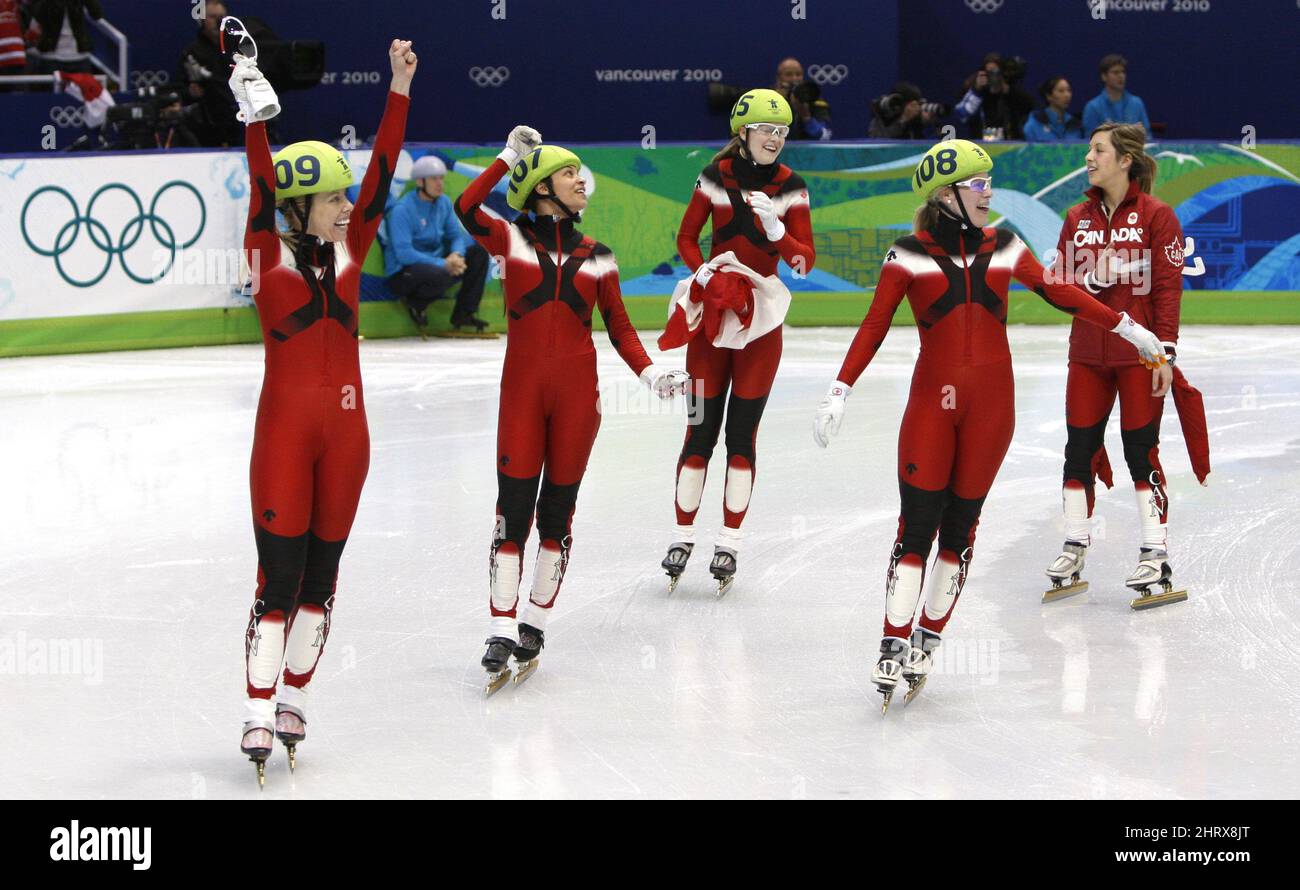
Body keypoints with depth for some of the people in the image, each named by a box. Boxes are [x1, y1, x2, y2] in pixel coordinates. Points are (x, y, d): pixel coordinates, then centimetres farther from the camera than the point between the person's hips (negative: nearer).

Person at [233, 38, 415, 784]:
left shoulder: (349, 254, 8)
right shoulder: (270, 256, -4)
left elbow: (382, 175, 1)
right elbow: (263, 188, -19)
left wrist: (399, 92, -6)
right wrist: (256, 117, -32)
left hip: (345, 429, 5)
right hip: (285, 429, -5)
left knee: (321, 573, 11)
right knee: (279, 576, -4)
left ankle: (294, 699, 23)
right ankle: (259, 716, 3)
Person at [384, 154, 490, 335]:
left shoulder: (444, 202, 5)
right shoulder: (402, 210, -18)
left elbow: (456, 236, 8)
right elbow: (404, 254, -24)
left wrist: (456, 255, -18)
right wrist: (444, 264, -28)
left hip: (434, 262, 8)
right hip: (402, 273, -8)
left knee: (478, 253, -5)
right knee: (441, 276, -38)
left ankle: (463, 313, -4)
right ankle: (415, 302, -6)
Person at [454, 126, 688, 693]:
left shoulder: (595, 257, 12)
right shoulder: (512, 239, 4)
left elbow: (619, 328, 10)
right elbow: (466, 209, -16)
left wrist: (650, 373, -5)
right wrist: (510, 157, -12)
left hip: (577, 391, 2)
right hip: (522, 388, -2)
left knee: (557, 512, 6)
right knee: (513, 511, -7)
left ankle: (533, 625, 17)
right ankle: (502, 633, -4)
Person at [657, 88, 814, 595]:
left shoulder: (790, 187, -2)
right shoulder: (716, 177, -1)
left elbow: (805, 261, -5)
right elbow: (686, 236, 8)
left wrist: (775, 228, -21)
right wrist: (702, 271, -10)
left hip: (761, 316, 0)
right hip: (712, 309, 0)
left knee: (742, 432, 2)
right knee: (701, 428, 0)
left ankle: (730, 542, 10)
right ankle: (683, 535, 10)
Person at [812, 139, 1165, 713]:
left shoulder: (1004, 249, 8)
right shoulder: (909, 256, 0)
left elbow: (1061, 294, 14)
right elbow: (874, 327, -2)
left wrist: (1129, 329, 14)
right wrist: (839, 393, -9)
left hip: (991, 402, 3)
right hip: (932, 400, -2)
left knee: (960, 527, 4)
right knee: (916, 527, -7)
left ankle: (928, 641, 14)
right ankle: (895, 645, -2)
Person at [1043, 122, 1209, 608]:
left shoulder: (1156, 215, -5)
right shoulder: (1078, 217, 11)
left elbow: (1168, 288, -8)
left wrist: (1165, 351, -13)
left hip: (1139, 353, -5)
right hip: (1088, 353, 5)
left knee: (1141, 452, -2)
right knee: (1079, 449, 6)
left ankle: (1156, 554, 5)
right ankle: (1075, 546, 17)